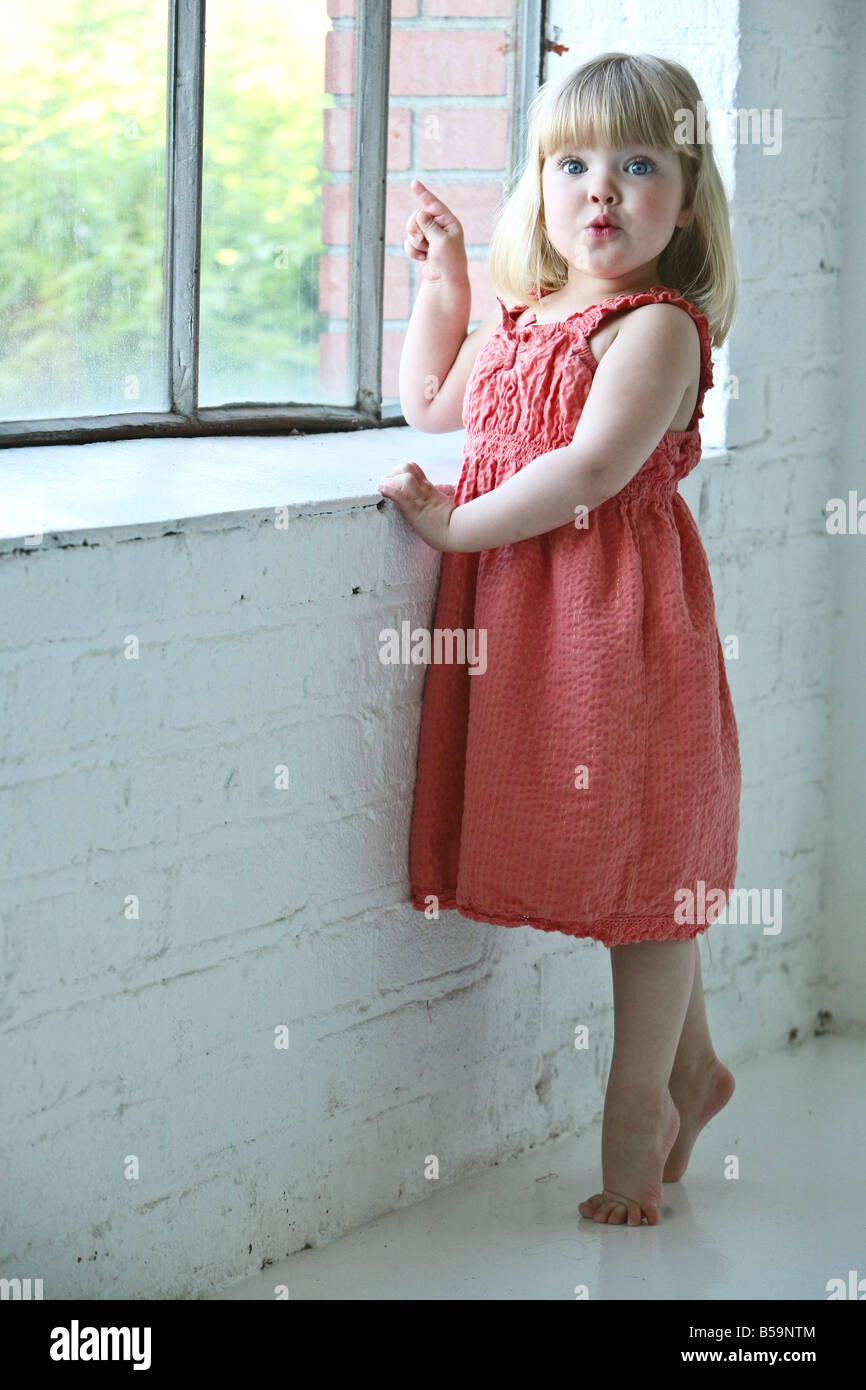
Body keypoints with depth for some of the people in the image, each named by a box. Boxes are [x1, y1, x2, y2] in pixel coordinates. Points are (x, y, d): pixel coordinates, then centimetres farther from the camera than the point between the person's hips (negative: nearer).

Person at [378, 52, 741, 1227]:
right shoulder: (521, 320, 13)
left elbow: (590, 471, -24)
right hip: (515, 614, 8)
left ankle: (640, 1106, 14)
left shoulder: (658, 327, -13)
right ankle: (692, 1065, 32)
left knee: (646, 856, 3)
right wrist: (442, 279, 20)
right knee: (631, 862, 16)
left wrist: (455, 524, -18)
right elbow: (431, 405, 28)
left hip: (618, 612, -8)